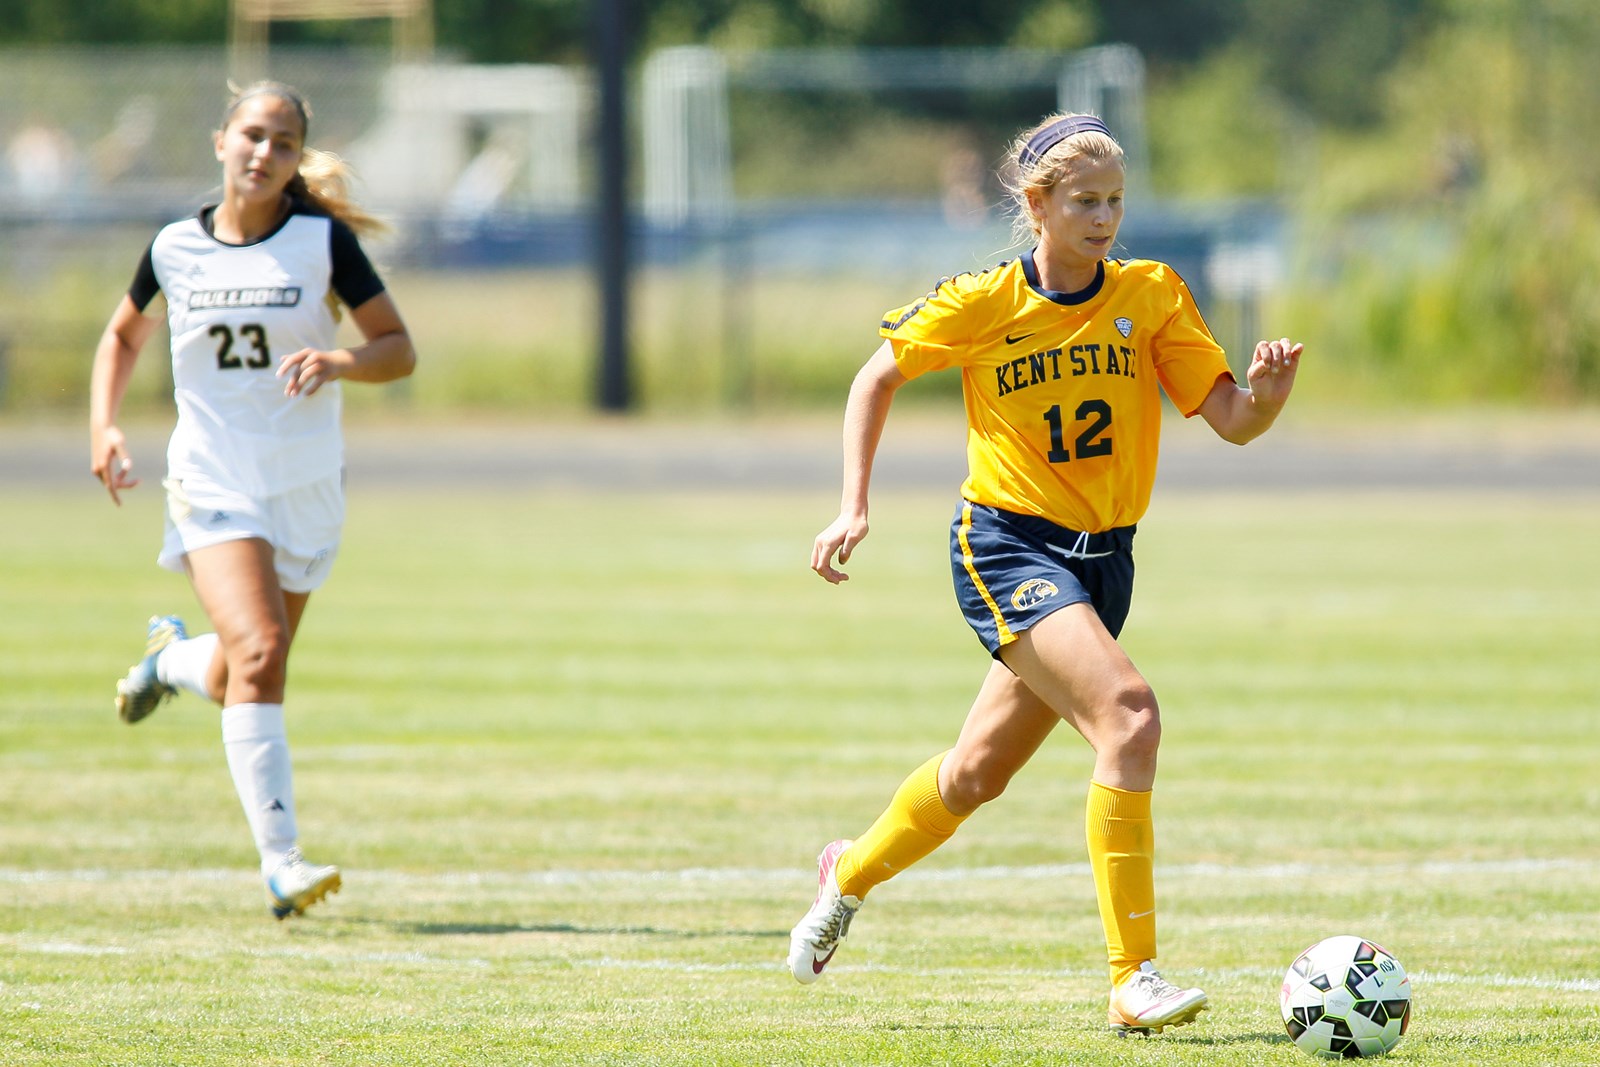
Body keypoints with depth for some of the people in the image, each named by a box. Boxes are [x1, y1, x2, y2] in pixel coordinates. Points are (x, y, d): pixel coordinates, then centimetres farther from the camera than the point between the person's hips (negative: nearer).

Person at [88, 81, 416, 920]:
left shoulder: (322, 240, -5)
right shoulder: (175, 249, 0)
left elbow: (399, 348, -4)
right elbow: (123, 335, 18)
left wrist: (341, 361, -25)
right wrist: (102, 426, 3)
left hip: (306, 488, 1)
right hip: (212, 486, -1)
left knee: (240, 678, 10)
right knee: (259, 652, -22)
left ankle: (172, 656, 48)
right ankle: (279, 862, -22)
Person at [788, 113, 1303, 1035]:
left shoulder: (1153, 295, -1)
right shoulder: (980, 304, -8)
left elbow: (1231, 420, -6)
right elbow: (879, 377, 7)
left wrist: (1269, 389, -28)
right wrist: (855, 507, 0)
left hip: (1104, 558, 5)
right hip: (1007, 547, -5)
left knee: (978, 773, 18)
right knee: (1129, 715, -26)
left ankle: (853, 874, 48)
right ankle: (1134, 978, -25)